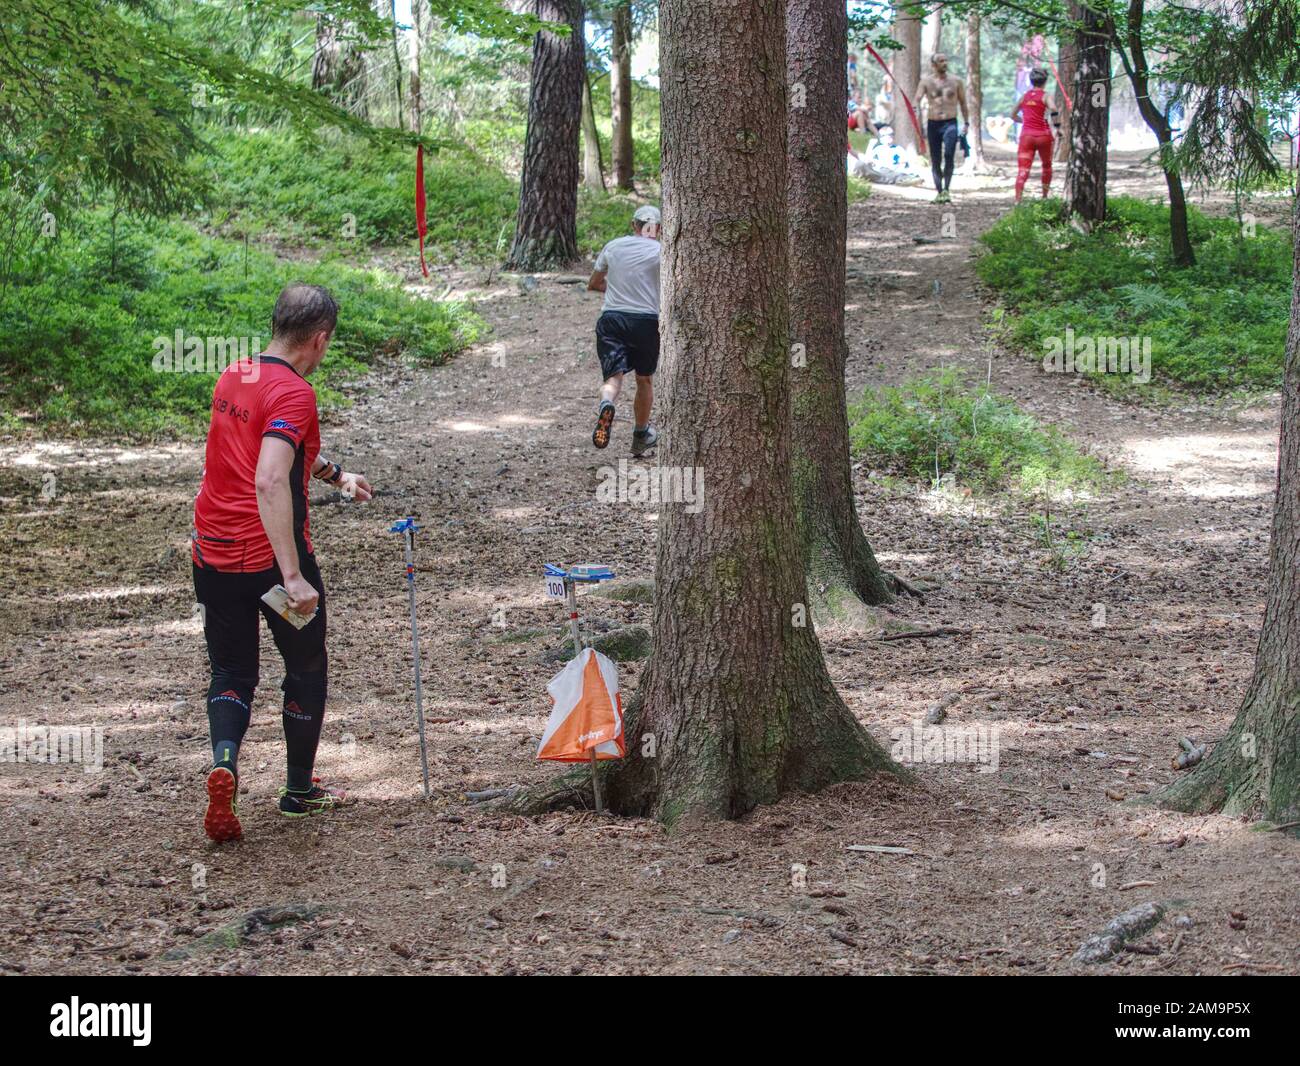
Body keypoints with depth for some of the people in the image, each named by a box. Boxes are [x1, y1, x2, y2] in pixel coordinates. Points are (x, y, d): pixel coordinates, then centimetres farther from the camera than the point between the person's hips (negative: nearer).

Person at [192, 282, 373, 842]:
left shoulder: (233, 376, 6)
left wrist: (334, 473, 34)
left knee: (231, 671, 16)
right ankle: (299, 789, 28)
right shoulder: (294, 392, -19)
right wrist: (293, 577, -32)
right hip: (271, 558, -6)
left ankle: (223, 760, -12)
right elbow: (270, 483, -31)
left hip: (213, 555, 6)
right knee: (306, 668, 17)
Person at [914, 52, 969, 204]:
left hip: (950, 123, -1)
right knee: (935, 160, 5)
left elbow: (962, 103, 15)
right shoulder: (926, 82, 5)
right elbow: (917, 99, -5)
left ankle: (946, 189, -19)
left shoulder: (956, 82, 8)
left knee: (949, 155, -21)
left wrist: (966, 123, 11)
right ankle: (939, 191, 16)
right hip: (933, 124, 1)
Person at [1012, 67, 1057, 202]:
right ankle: (1045, 196, 30)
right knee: (1046, 166, 23)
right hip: (1043, 135, -2)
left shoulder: (1024, 97, 9)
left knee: (1022, 170, -8)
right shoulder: (1045, 96, -2)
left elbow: (1013, 115, 19)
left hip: (1026, 135, 2)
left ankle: (1017, 200, -26)